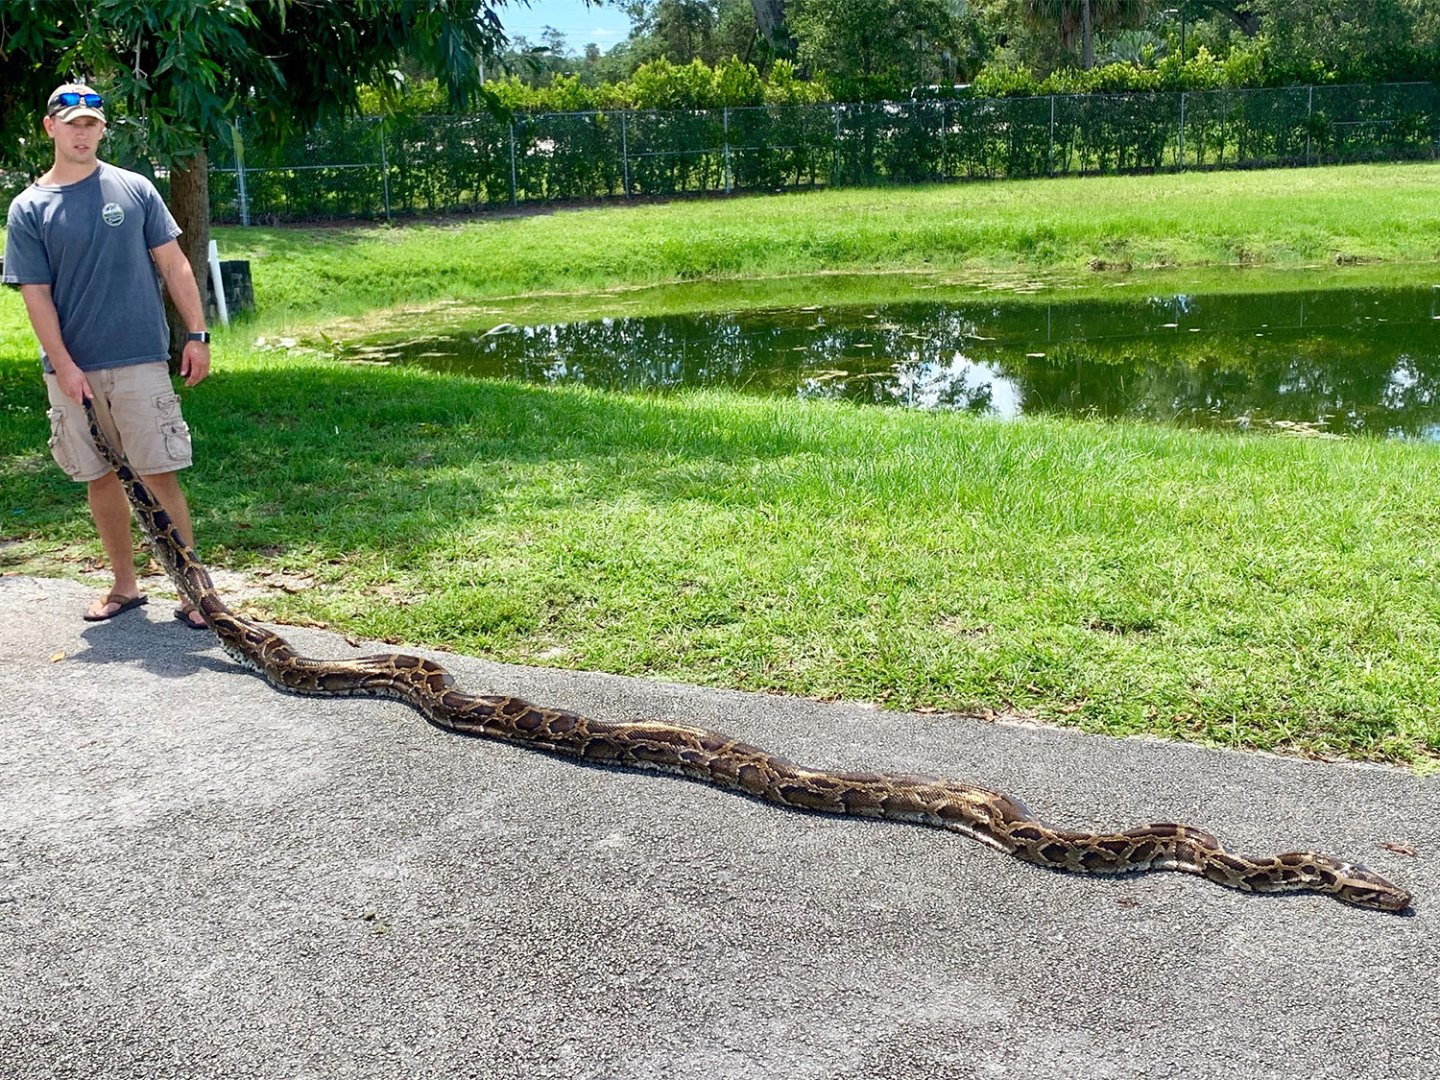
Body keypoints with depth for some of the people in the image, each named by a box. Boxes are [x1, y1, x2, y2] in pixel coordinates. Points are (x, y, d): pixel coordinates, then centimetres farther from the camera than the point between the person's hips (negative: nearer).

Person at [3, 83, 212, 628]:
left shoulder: (134, 189, 4)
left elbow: (173, 265, 6)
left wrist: (196, 335, -1)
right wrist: (64, 366, -9)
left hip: (140, 361, -1)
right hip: (71, 369, 2)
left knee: (159, 476, -3)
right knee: (100, 479, 10)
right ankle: (125, 584, 23)